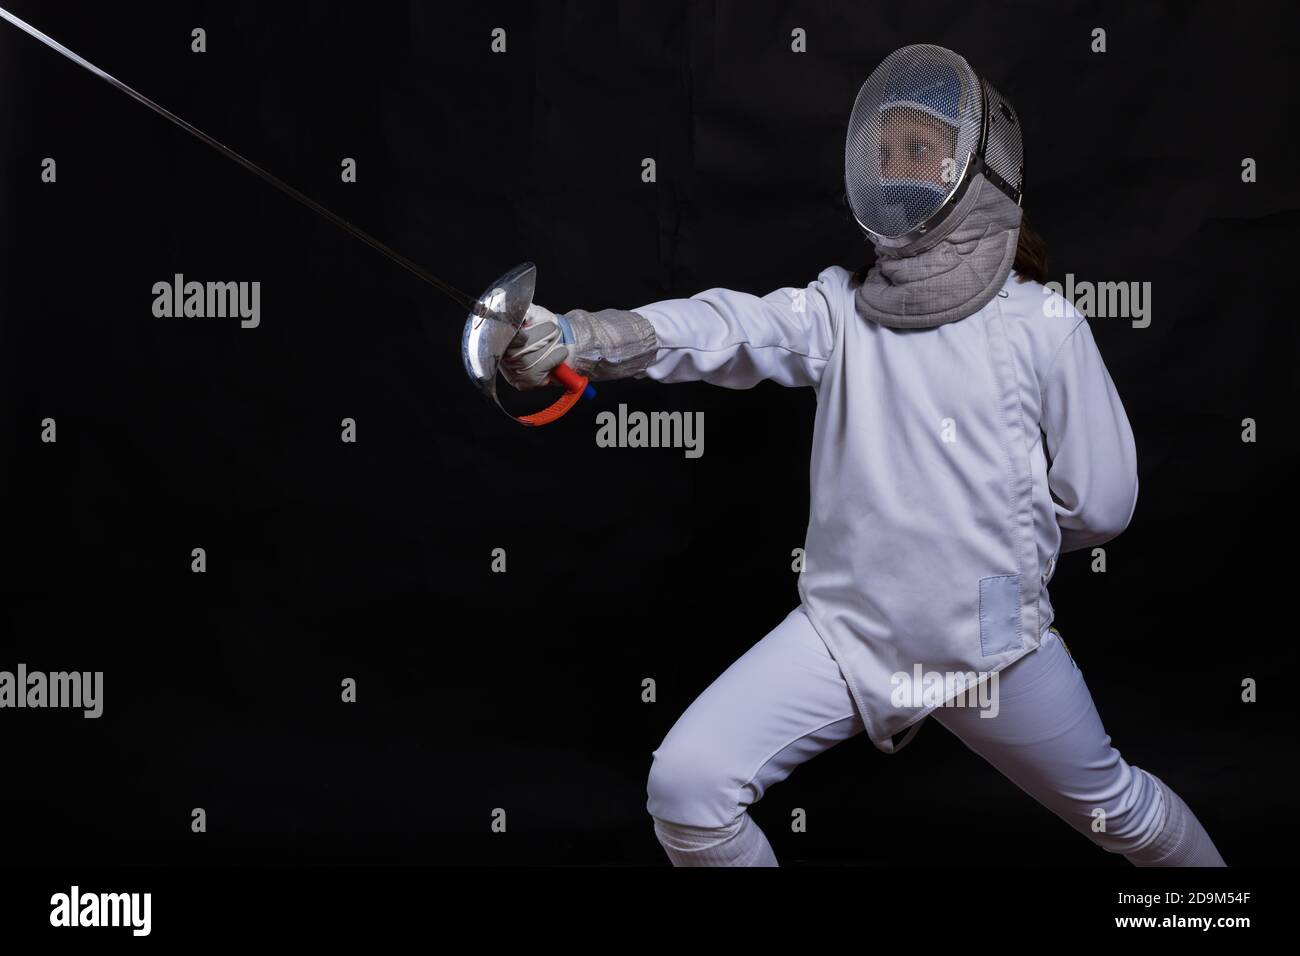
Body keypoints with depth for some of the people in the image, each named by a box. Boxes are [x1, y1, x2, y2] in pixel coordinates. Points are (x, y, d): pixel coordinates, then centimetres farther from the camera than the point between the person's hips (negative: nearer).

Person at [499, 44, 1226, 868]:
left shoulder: (1042, 325, -11)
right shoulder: (841, 310, -4)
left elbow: (1100, 503, -6)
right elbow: (724, 329, -23)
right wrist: (576, 336, -40)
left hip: (991, 640, -2)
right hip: (848, 630, 2)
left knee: (1115, 808, 18)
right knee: (688, 787, -12)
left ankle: (1201, 859, 53)